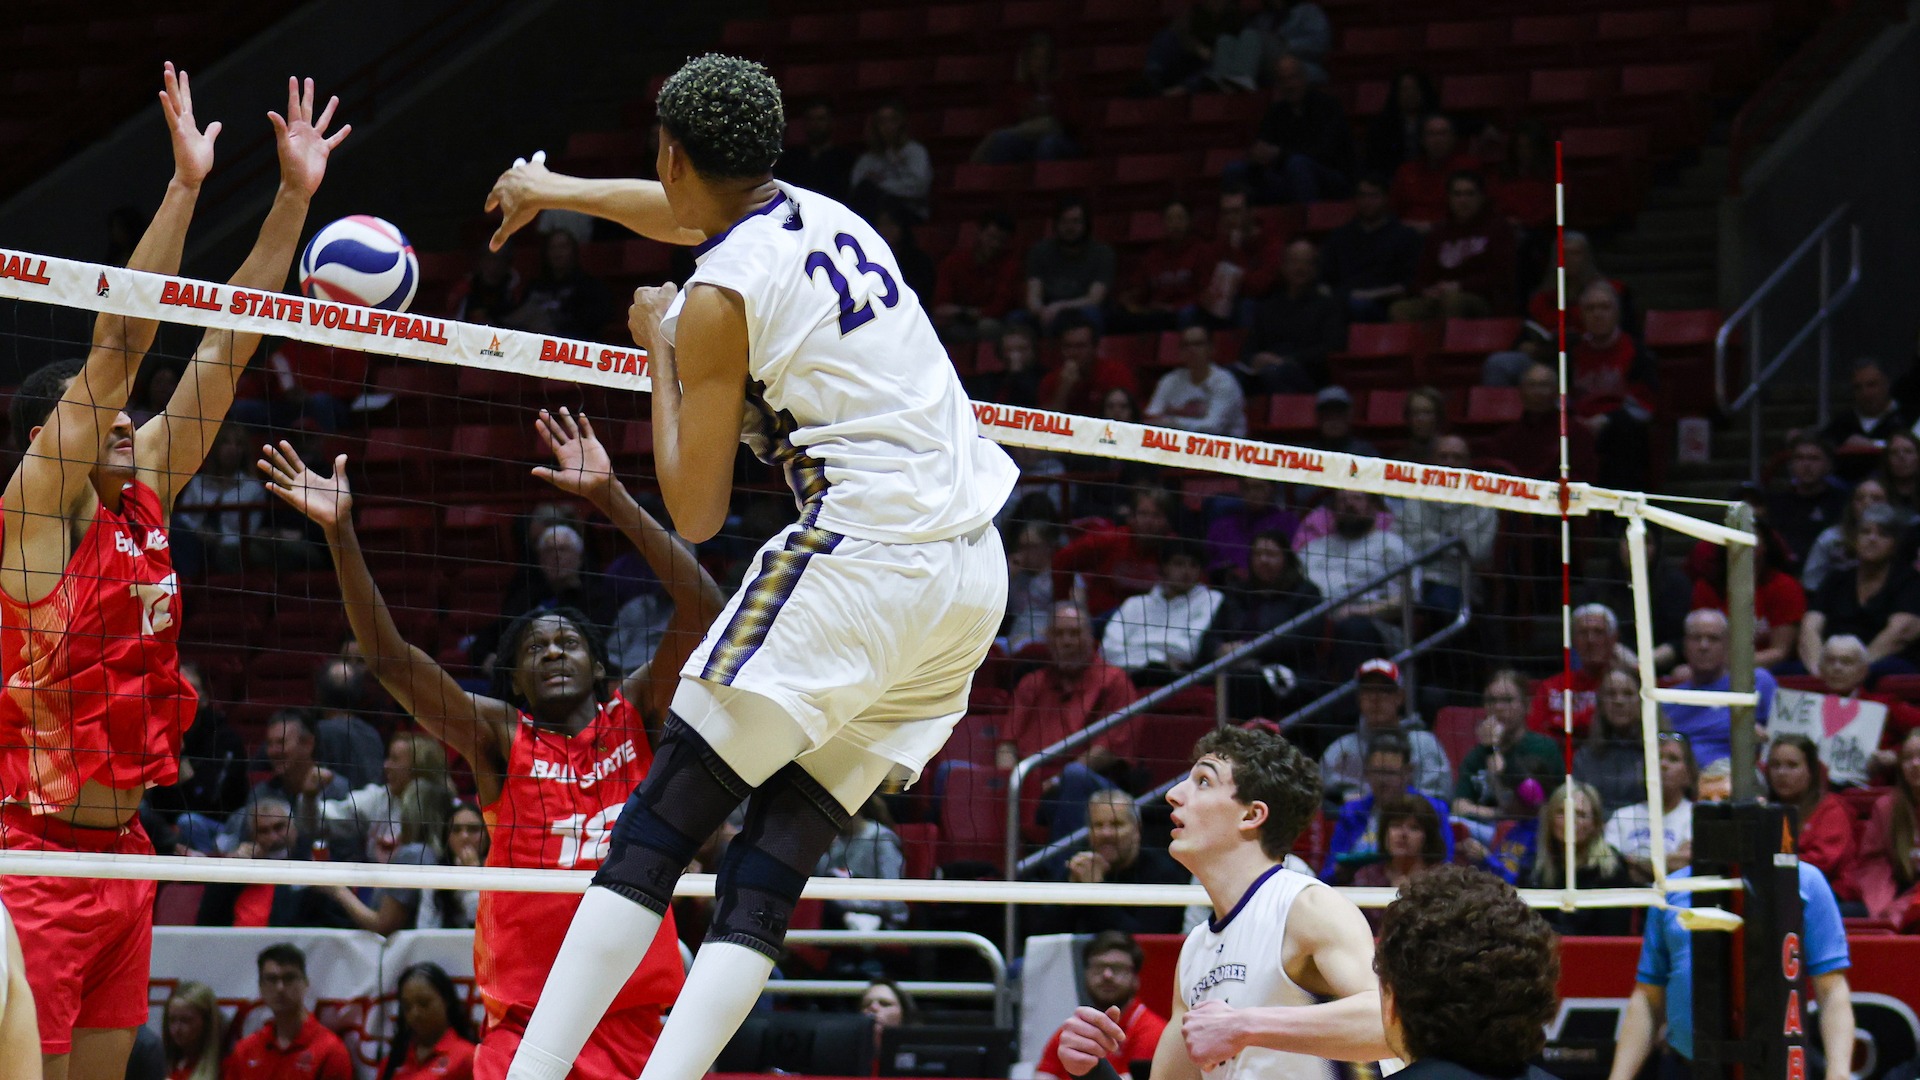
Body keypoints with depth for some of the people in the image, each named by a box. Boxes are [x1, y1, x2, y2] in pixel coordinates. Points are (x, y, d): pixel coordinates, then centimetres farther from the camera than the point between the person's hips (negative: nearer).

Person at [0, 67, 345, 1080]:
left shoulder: (142, 500, 10)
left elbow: (224, 349, 10)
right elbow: (118, 345, -16)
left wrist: (294, 195, 9)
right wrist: (184, 184, -19)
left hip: (121, 853, 8)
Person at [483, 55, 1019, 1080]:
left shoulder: (719, 299, -6)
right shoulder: (824, 217, 16)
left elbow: (695, 514, -2)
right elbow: (696, 216, 40)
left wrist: (659, 351, 9)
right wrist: (555, 188, 54)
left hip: (861, 563, -8)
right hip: (976, 574, 8)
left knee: (656, 831, -4)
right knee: (772, 862, 6)